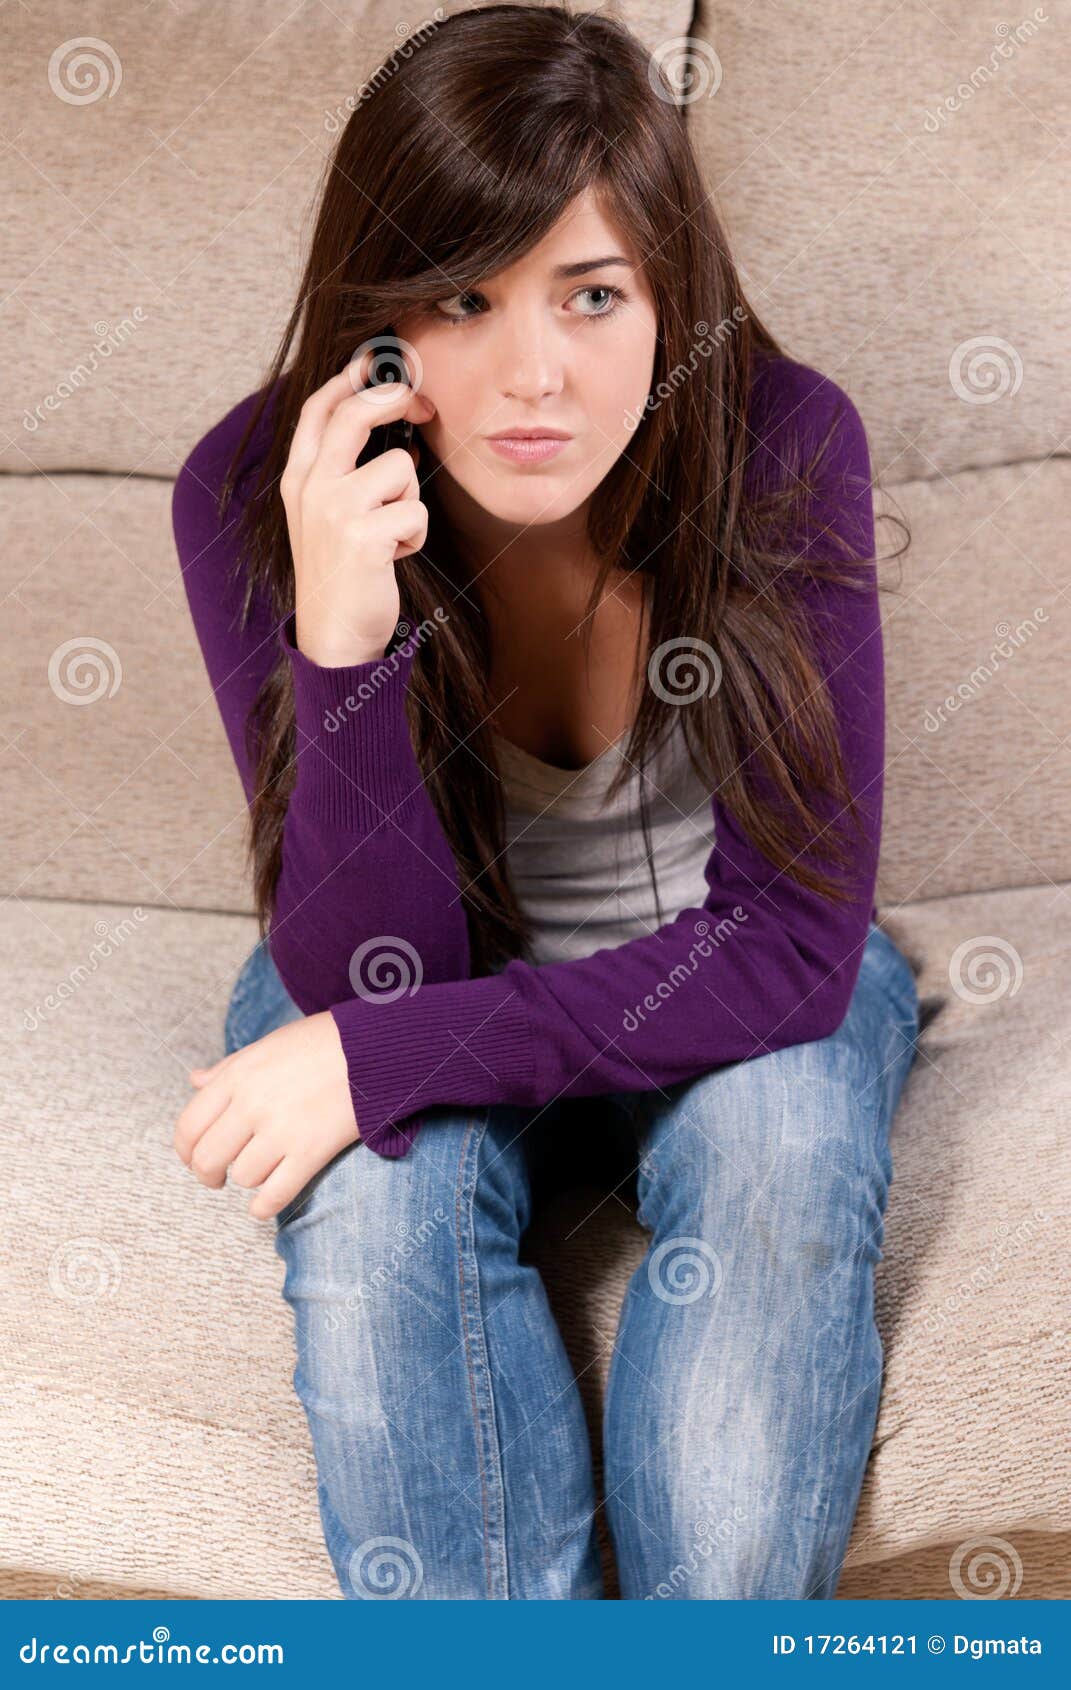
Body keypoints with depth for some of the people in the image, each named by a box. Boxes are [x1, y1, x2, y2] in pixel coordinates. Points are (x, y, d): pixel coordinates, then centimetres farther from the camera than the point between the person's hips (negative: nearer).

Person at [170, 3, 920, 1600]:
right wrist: (343, 645, -41)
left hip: (737, 992, 0)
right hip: (417, 983, 0)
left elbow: (791, 943, -23)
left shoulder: (780, 446, -24)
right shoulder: (256, 494, -22)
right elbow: (369, 977, -23)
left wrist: (380, 1059, -31)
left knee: (778, 1135, -30)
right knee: (373, 1186, -30)